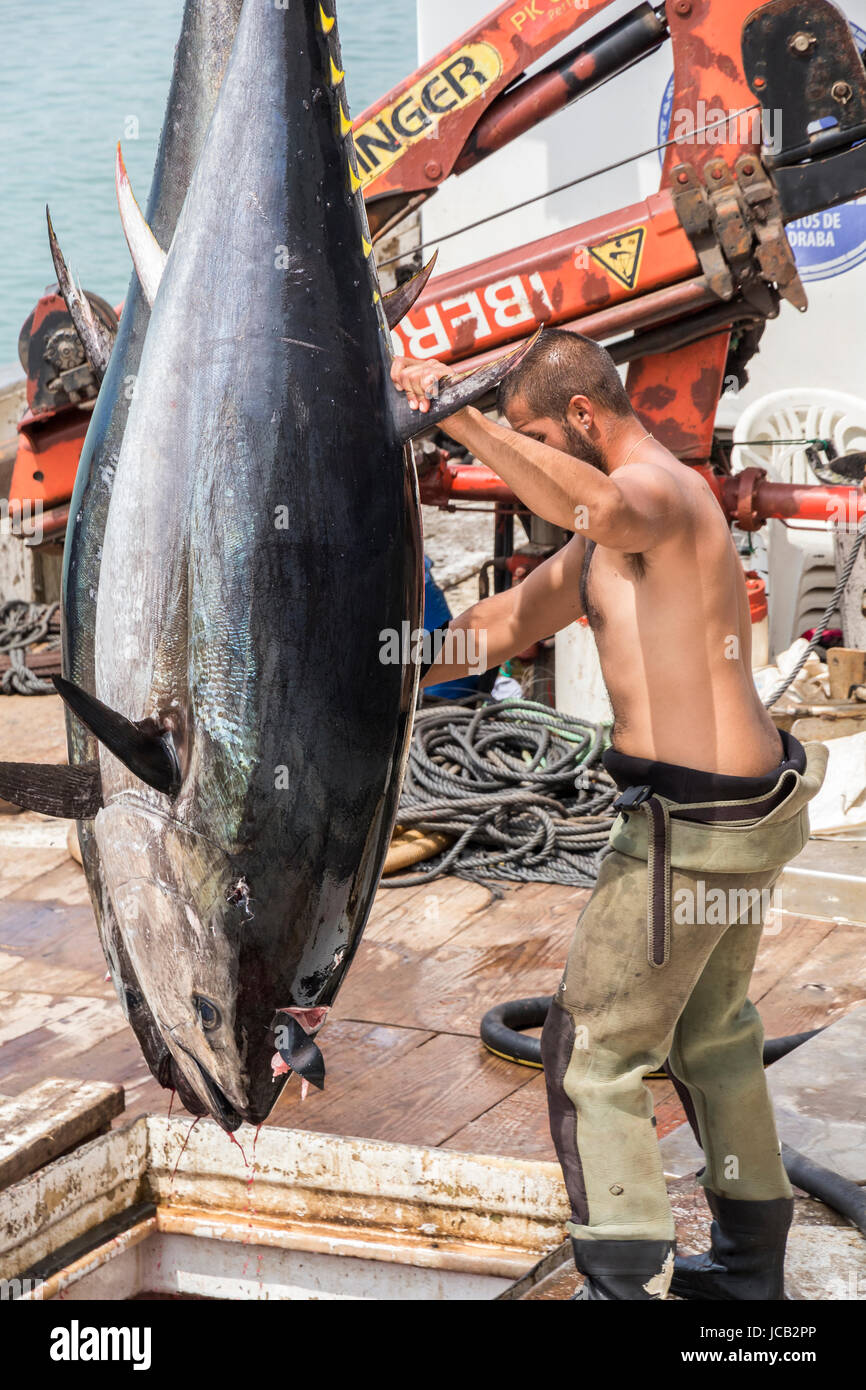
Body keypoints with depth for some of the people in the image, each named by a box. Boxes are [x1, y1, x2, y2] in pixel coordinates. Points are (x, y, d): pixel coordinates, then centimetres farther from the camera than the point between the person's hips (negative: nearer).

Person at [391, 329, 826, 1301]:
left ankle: (626, 1280, 2)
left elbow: (602, 511, -43)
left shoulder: (660, 488, -16)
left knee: (594, 1048, -2)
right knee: (713, 1035, 24)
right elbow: (510, 621, 23)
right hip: (747, 811, 11)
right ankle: (750, 1264, 37)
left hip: (690, 820, -11)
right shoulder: (616, 526, 17)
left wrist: (465, 422, -44)